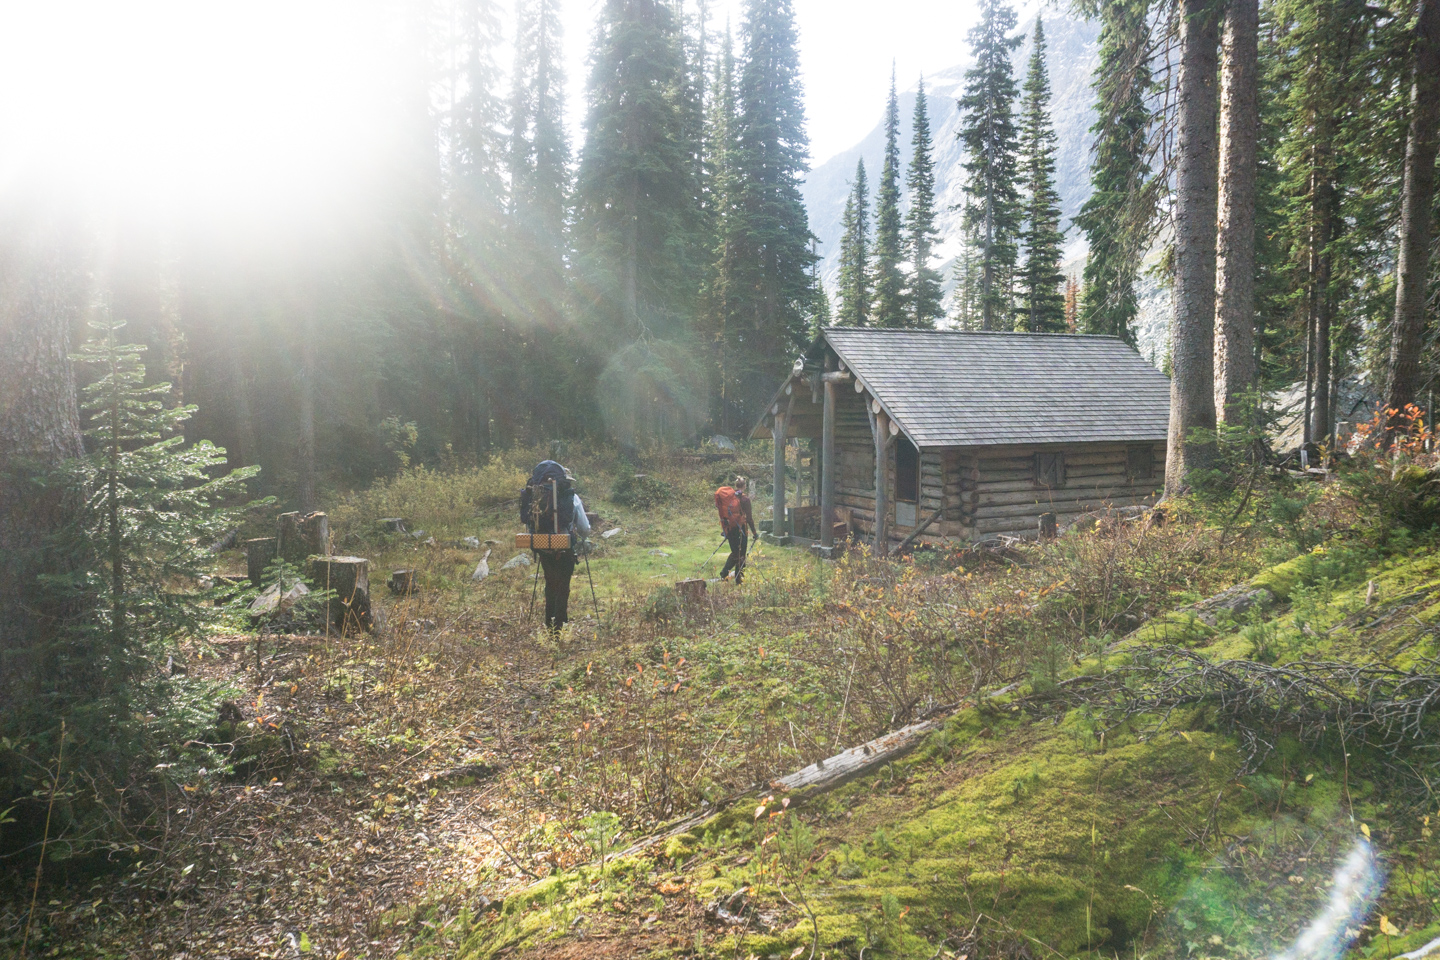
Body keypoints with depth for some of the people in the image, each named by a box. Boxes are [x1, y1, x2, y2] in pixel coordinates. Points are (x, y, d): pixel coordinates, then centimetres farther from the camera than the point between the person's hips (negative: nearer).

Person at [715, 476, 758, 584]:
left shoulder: (728, 497, 4)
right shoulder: (744, 499, -11)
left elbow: (723, 514, 9)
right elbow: (749, 518, -9)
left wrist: (724, 529, 19)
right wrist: (754, 532, -1)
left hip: (729, 529, 5)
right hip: (740, 529, -5)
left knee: (735, 552, 20)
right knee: (740, 554, 3)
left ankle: (723, 574, 13)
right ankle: (738, 581, 5)